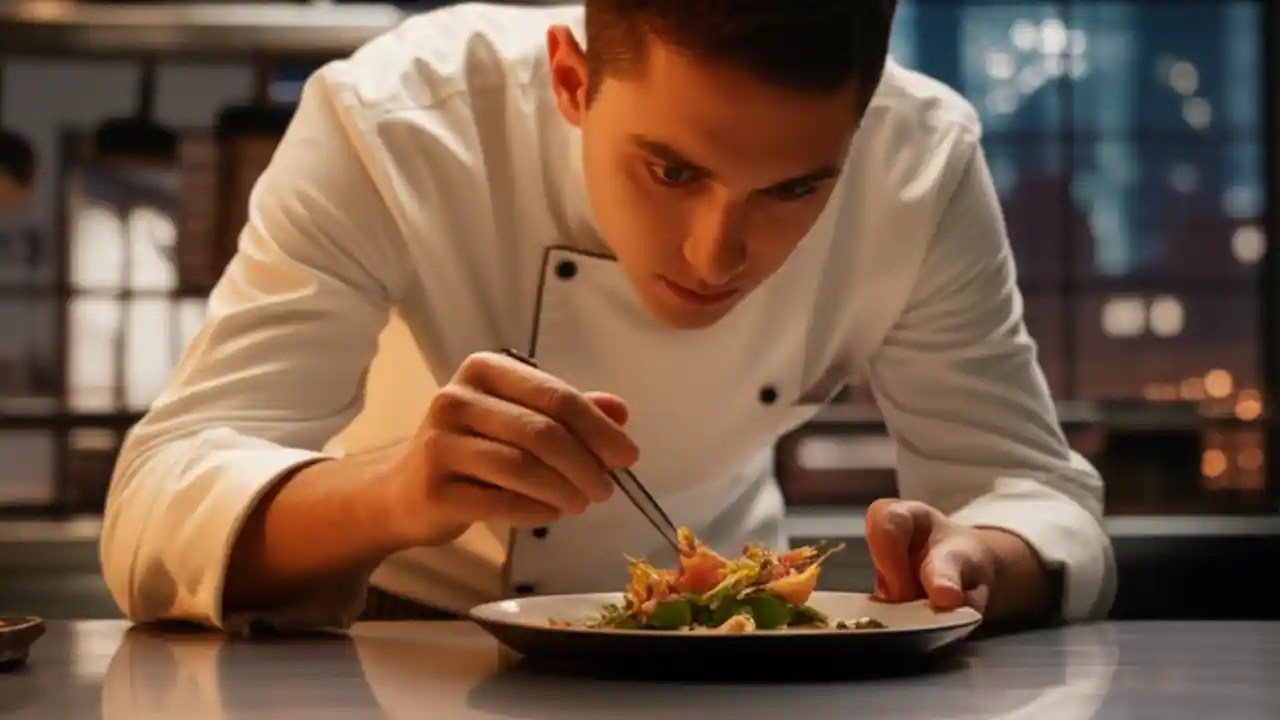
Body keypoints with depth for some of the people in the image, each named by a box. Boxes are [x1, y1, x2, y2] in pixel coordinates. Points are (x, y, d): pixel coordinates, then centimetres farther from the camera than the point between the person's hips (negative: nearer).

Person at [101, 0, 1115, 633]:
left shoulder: (921, 165, -20)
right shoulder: (391, 123, -25)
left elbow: (1039, 496, -13)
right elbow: (156, 518, -28)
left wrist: (974, 566, -34)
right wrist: (395, 493, -46)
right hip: (413, 646, 0)